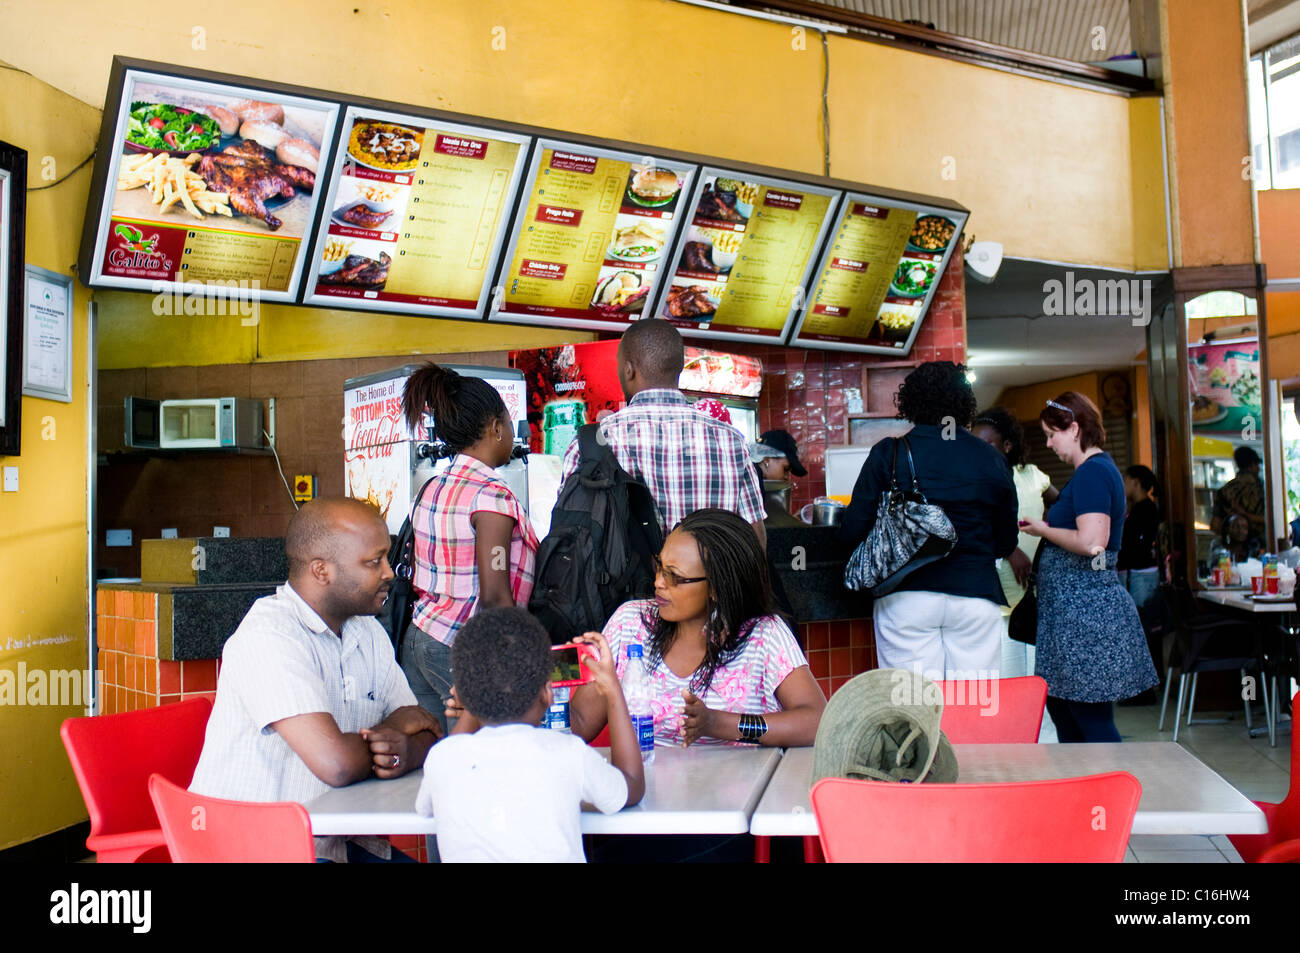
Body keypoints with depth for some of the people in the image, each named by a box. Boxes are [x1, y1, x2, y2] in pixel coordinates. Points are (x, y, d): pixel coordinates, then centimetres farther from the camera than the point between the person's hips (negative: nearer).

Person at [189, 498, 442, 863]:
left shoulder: (368, 632, 9)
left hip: (339, 841, 7)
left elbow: (429, 733, 9)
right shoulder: (269, 635, -19)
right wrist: (391, 728, -6)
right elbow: (337, 763, -28)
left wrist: (407, 750, -16)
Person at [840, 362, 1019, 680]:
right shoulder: (992, 460, 2)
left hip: (905, 598, -1)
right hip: (975, 596, 1)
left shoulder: (888, 454, -3)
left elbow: (853, 531, -5)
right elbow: (1006, 543, 8)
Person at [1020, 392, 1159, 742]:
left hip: (1085, 607, -11)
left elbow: (1091, 542, -26)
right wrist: (1046, 528, 12)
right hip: (1079, 603, 11)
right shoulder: (1097, 468, 17)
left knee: (1092, 719, -4)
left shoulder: (1092, 472, -16)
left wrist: (1043, 529, -11)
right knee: (1061, 708, 15)